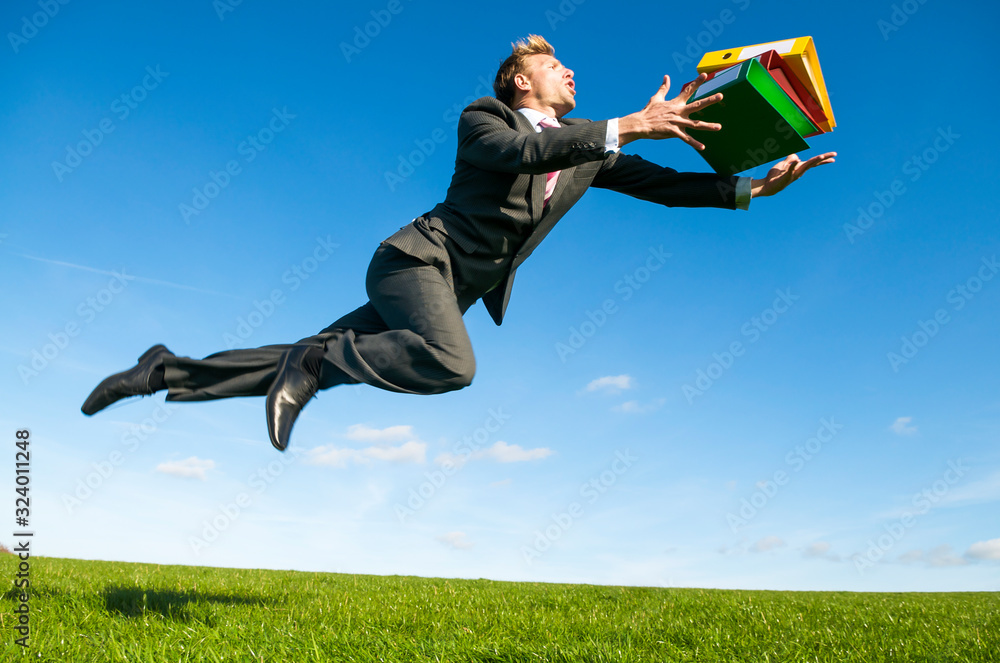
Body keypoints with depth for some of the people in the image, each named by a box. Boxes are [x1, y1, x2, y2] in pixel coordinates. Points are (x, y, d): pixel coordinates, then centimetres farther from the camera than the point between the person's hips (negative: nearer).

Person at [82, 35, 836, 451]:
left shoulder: (589, 151, 15)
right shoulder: (484, 117, -1)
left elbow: (661, 185, 9)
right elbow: (524, 150, -23)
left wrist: (754, 186, 0)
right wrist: (627, 126, -27)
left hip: (449, 290, 6)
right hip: (418, 257, -6)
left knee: (311, 364, 3)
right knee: (452, 364, -35)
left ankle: (170, 370, 17)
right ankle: (318, 360, -14)